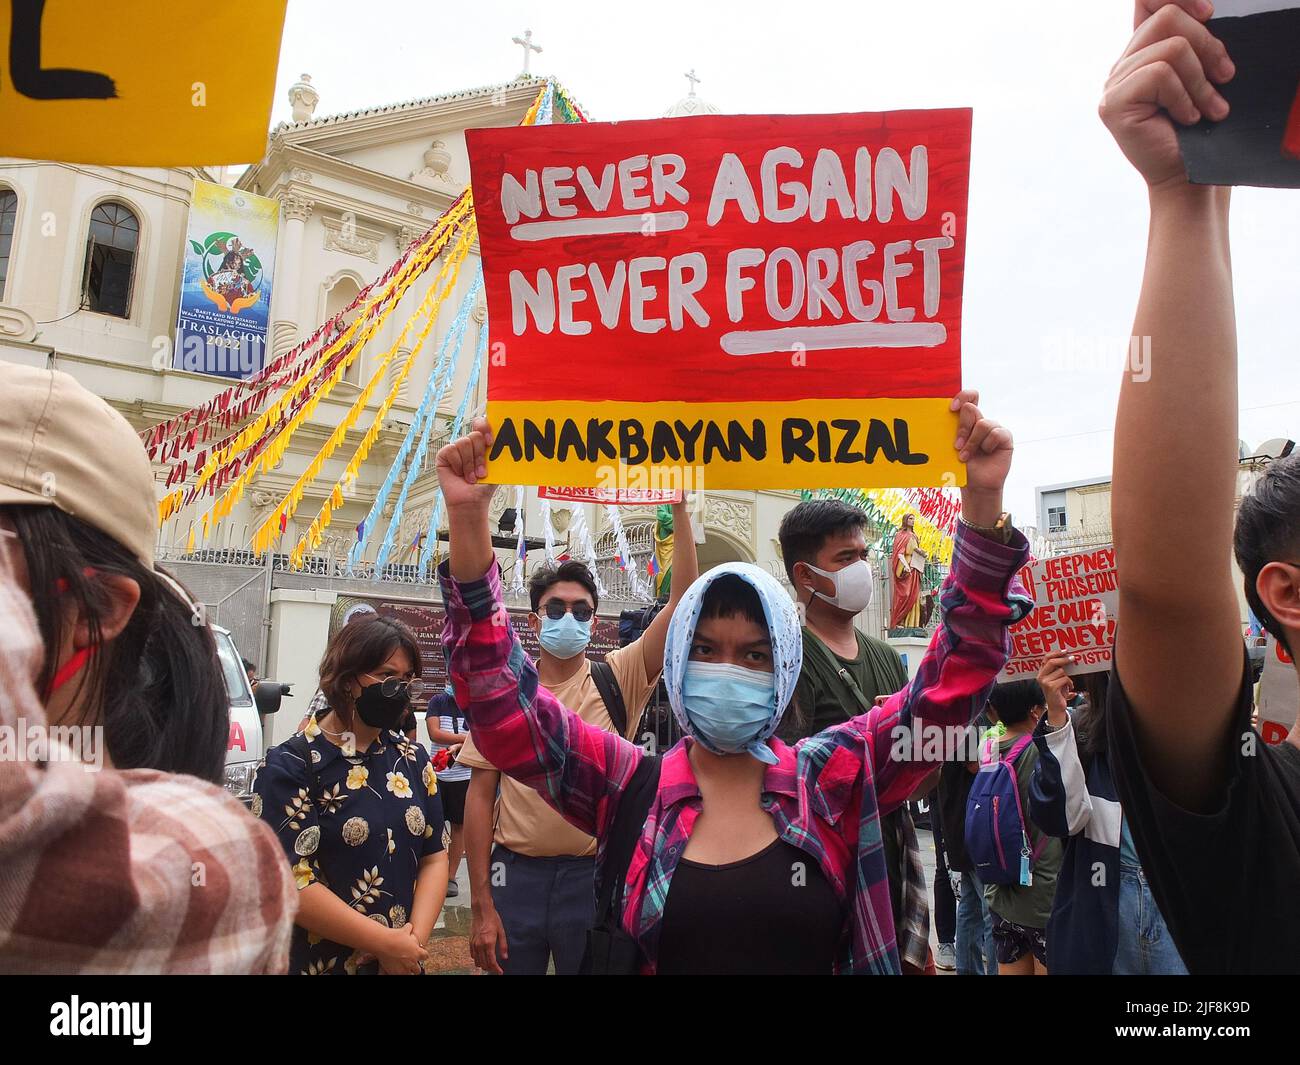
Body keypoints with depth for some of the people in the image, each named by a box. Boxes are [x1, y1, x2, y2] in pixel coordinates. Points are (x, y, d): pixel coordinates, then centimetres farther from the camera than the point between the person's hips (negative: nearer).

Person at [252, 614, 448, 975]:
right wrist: (387, 944, -19)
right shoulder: (290, 766, -12)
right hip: (319, 962, -5)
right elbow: (289, 881, -19)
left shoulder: (413, 759, 5)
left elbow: (434, 855, 4)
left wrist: (415, 939, -11)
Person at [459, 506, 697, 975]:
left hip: (594, 874, 0)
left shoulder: (618, 681, -1)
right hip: (515, 871, 1)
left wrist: (679, 508, -17)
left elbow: (682, 602, -11)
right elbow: (480, 795, 0)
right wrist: (481, 903, -4)